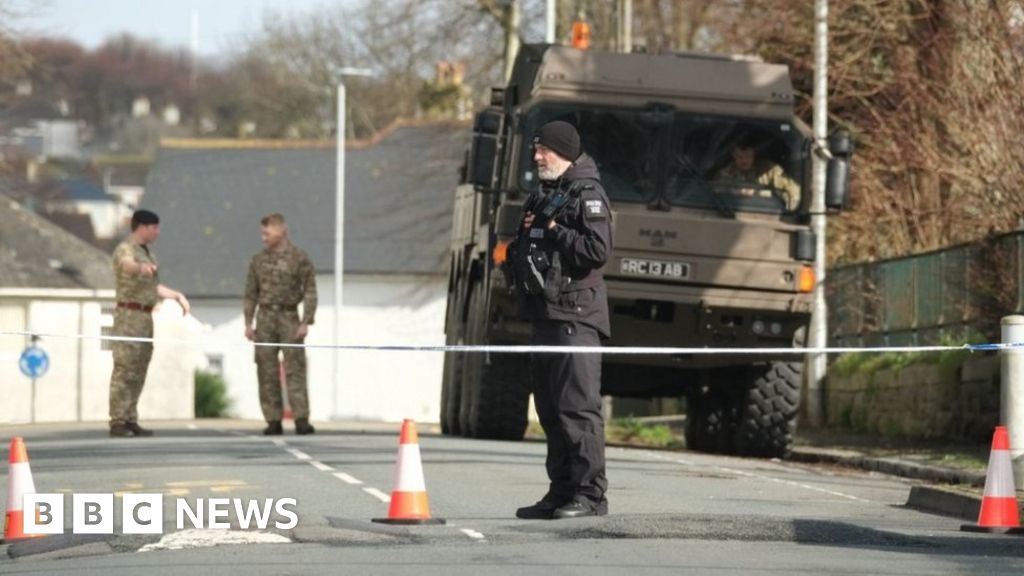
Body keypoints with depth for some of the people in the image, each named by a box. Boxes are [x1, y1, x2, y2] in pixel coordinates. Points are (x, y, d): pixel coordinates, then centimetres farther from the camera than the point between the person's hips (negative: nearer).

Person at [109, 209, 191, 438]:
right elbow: (127, 264, -35)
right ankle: (118, 422, -14)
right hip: (129, 314, -9)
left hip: (145, 316, 9)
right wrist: (141, 267, -56)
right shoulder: (125, 249, -9)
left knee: (138, 372, 8)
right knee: (124, 369, -11)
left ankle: (131, 421, 10)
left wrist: (177, 296, 31)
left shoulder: (148, 253, 20)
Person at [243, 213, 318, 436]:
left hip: (289, 316, -4)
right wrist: (248, 323, 7)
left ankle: (301, 419, -11)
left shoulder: (299, 259, 0)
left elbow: (310, 292, -2)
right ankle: (273, 420, 5)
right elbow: (251, 293, 14)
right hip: (265, 318, 4)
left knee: (294, 367, -9)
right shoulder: (258, 261, 12)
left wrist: (305, 322, -9)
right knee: (267, 371, 1)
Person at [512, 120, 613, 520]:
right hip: (545, 314, 9)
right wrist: (524, 240, 9)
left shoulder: (587, 195, -7)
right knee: (550, 408, 10)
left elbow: (598, 250, -18)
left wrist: (555, 232, -13)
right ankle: (561, 492, 14)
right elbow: (527, 248, 31)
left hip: (576, 315, -9)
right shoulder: (542, 196, 20)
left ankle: (591, 494, -11)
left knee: (578, 405, -11)